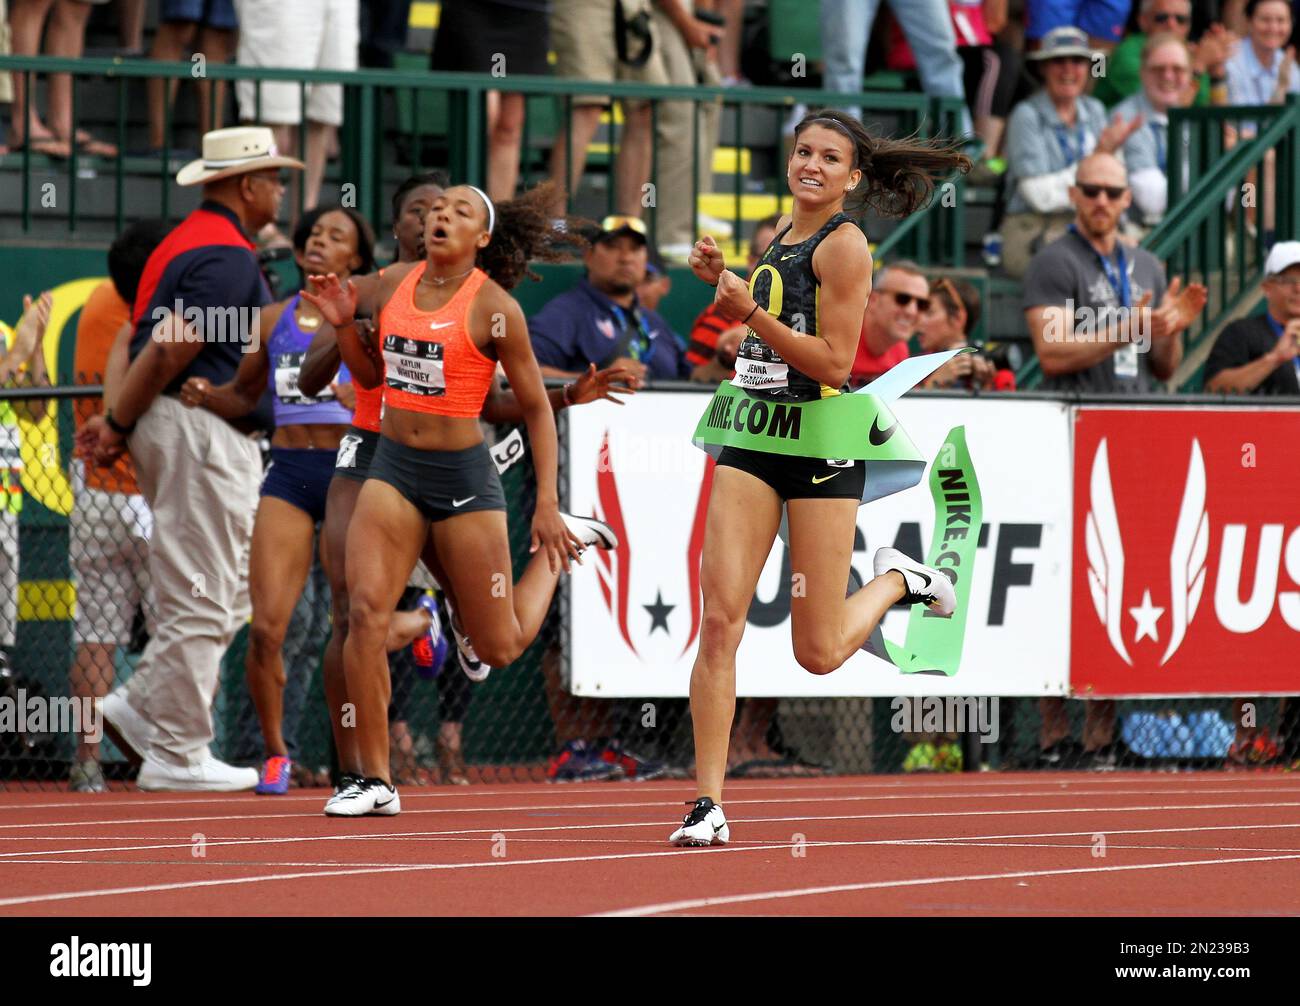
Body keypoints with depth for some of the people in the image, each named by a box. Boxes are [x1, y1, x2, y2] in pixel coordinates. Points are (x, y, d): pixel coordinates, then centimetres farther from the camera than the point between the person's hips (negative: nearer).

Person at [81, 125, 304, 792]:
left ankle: (141, 705, 11)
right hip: (203, 430, -10)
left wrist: (114, 419, 0)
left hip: (169, 426, 10)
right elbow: (171, 350, -19)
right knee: (200, 599, -6)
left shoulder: (181, 244, 19)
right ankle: (176, 755, -3)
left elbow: (132, 339, 12)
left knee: (232, 588, 16)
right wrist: (118, 424, -8)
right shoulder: (228, 255, -14)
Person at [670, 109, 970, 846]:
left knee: (818, 653, 2)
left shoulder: (844, 245, -10)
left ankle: (898, 581, 34)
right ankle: (709, 807, -9)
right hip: (753, 436, 6)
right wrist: (723, 280, 13)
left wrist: (751, 313, -21)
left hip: (823, 444, -6)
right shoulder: (779, 233, 12)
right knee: (720, 620, -9)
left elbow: (833, 361, -15)